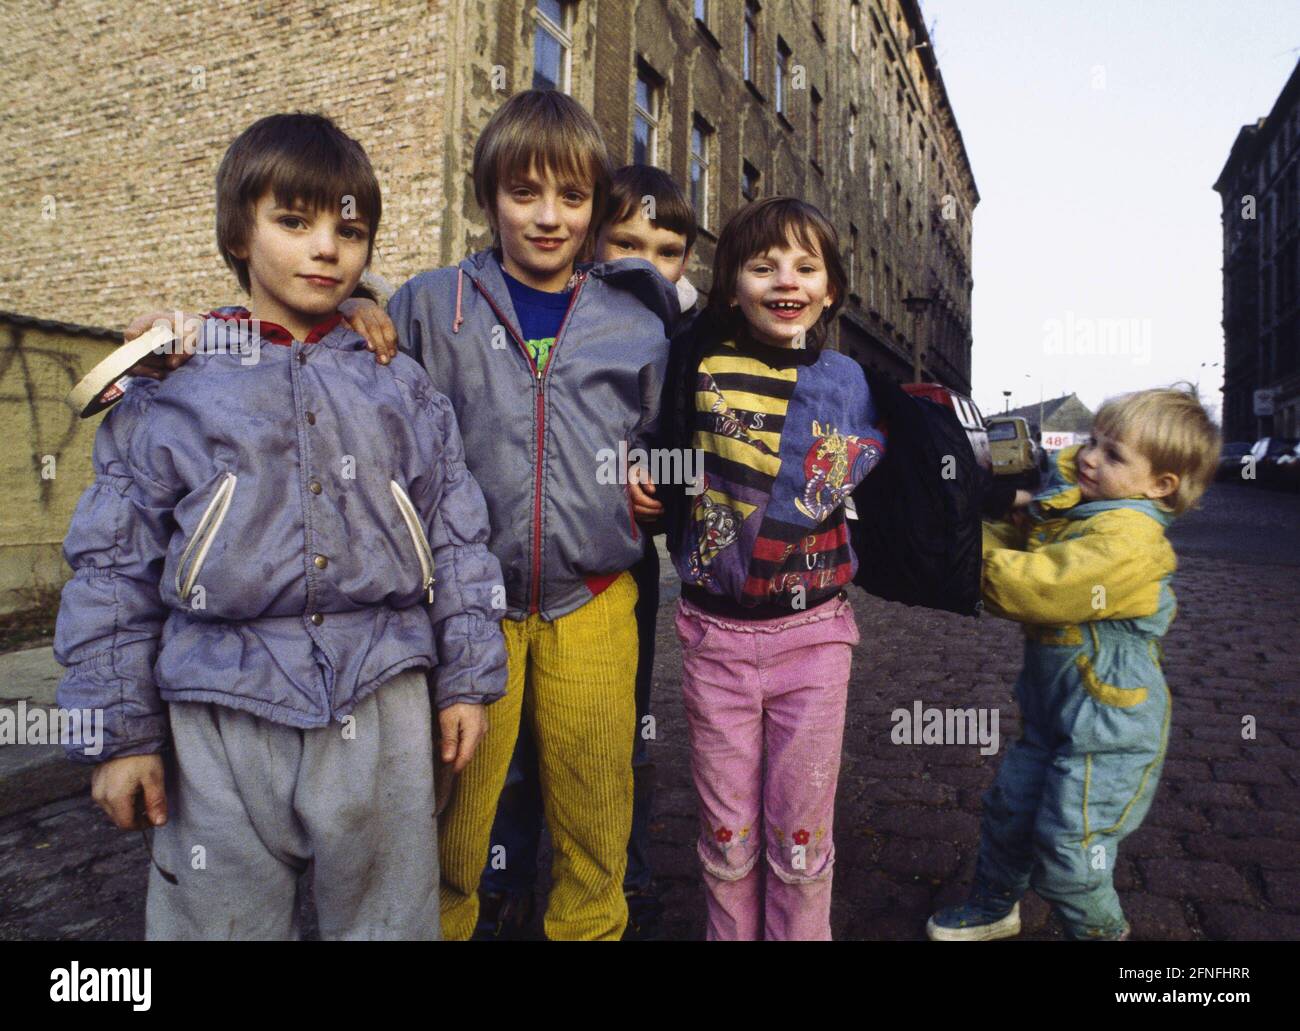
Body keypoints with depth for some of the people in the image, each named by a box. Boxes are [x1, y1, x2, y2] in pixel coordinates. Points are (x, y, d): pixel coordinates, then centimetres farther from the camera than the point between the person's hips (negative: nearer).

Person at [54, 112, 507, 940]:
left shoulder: (402, 389, 6)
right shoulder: (170, 390, 2)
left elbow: (457, 537, 7)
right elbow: (117, 563, 4)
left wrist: (467, 679, 5)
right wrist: (120, 732, 3)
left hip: (383, 711, 1)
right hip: (224, 711, 0)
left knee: (390, 921, 15)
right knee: (222, 921, 14)